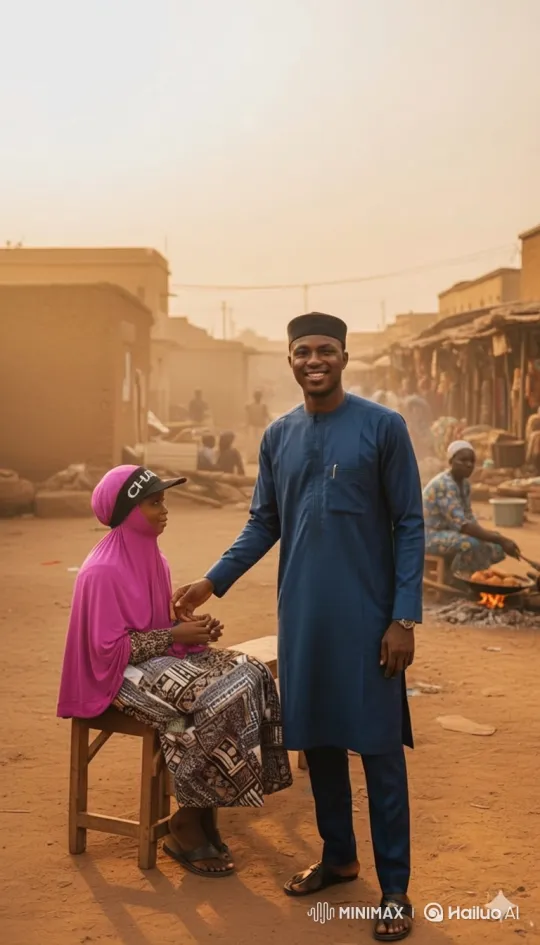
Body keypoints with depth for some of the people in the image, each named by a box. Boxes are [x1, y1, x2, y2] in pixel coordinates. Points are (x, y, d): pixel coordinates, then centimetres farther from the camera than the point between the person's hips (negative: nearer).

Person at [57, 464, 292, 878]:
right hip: (124, 674, -9)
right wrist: (176, 635, -19)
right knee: (221, 699, -27)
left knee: (252, 676, -12)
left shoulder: (151, 556, 9)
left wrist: (195, 626, -4)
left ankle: (205, 811, -5)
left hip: (162, 657, 9)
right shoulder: (103, 571, -17)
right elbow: (108, 649, -20)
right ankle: (186, 827, -9)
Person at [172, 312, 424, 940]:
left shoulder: (382, 427, -6)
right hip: (300, 615, 5)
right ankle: (338, 856, 32)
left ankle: (394, 887, 14)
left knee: (379, 746, 1)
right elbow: (264, 524, 13)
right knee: (316, 738, 14)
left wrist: (404, 618, -11)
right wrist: (212, 582, 3)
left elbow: (409, 525, -6)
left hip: (367, 616, -4)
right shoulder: (277, 436, 7)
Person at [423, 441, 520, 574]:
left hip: (449, 534, 10)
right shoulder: (444, 485, -24)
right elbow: (461, 524, -32)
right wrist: (500, 540, -34)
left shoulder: (464, 483, 6)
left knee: (496, 548, -3)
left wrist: (497, 538, -10)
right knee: (472, 543, -33)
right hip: (431, 537, -9)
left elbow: (468, 519, 7)